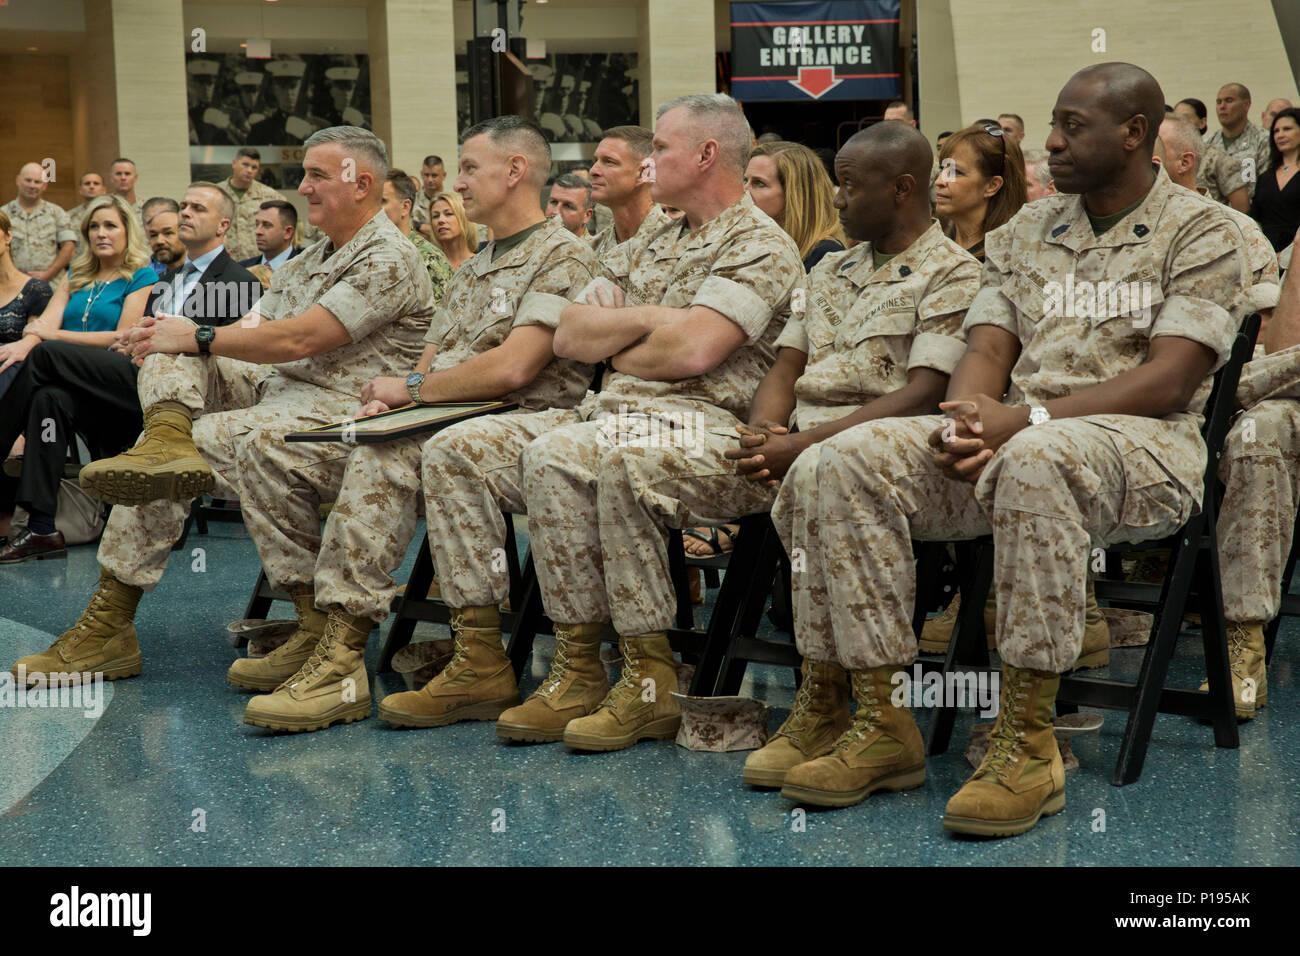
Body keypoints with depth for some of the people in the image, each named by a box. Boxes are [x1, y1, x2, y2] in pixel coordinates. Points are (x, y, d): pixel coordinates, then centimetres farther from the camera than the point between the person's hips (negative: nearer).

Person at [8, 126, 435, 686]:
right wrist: (179, 337, -6)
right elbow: (253, 328, 14)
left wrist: (197, 339, -12)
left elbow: (298, 340, -19)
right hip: (272, 389, 9)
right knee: (167, 342, -5)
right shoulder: (310, 261, 23)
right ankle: (169, 434, -37)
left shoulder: (388, 260, -9)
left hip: (332, 409, -9)